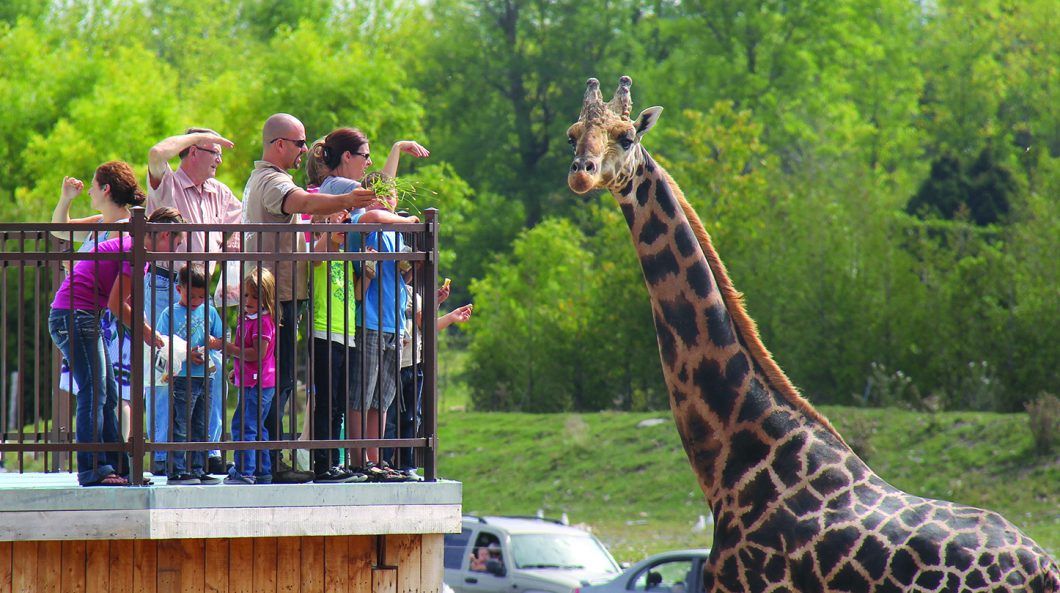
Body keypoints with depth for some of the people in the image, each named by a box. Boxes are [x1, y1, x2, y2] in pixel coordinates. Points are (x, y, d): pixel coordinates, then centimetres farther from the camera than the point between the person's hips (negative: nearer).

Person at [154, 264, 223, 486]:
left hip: (204, 377, 5)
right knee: (180, 427, -6)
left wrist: (212, 342, -8)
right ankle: (176, 471, -4)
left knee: (201, 427, 9)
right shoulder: (171, 314, -2)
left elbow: (221, 341, 15)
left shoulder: (209, 312, 12)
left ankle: (198, 469, 15)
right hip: (182, 378, -5)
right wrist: (187, 355, -18)